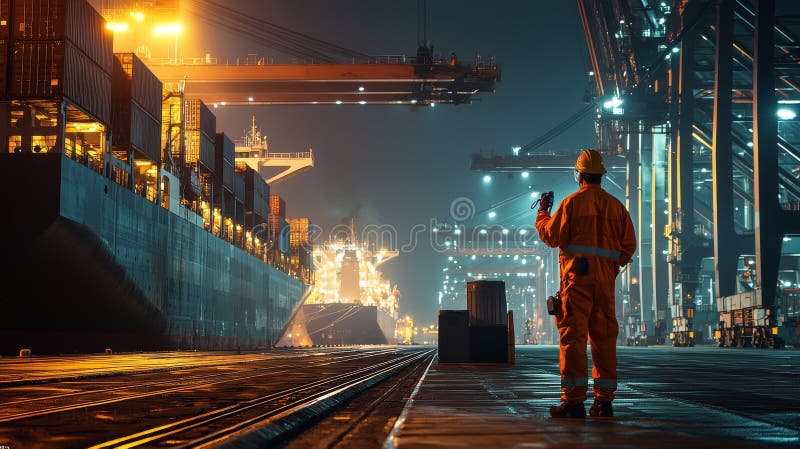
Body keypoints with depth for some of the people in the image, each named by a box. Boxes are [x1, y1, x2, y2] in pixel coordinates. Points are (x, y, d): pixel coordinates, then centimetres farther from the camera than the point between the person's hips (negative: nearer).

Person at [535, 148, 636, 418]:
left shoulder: (572, 202, -3)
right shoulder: (616, 206, 11)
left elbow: (551, 236, -1)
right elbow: (629, 245, 11)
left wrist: (543, 213, 16)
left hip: (577, 275, -4)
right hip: (605, 279, 5)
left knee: (573, 334, -5)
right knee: (604, 336, 8)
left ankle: (574, 400, -11)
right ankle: (604, 400, 8)